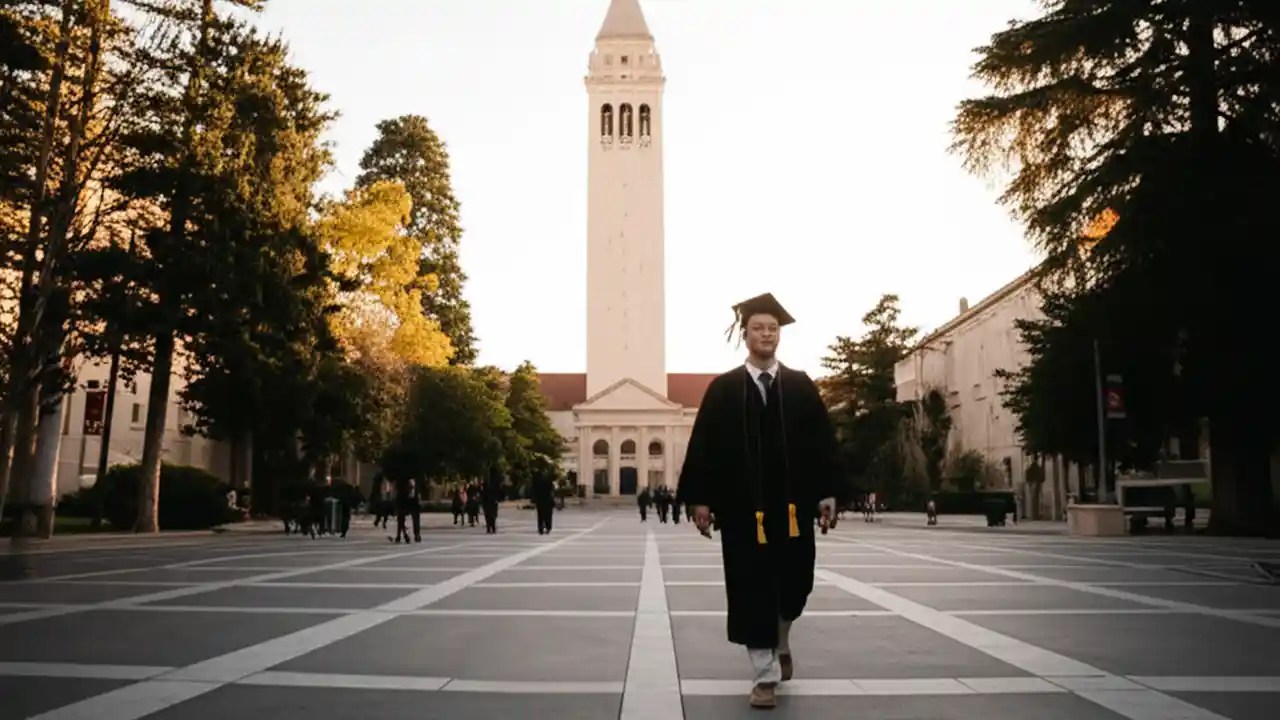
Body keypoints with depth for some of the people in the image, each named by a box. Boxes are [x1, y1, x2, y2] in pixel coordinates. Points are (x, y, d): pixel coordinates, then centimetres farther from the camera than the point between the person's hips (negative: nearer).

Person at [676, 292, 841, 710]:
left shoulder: (801, 386, 6)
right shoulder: (723, 389, 2)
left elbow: (822, 441, 4)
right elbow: (704, 445, -1)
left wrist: (827, 492, -3)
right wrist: (701, 498, -7)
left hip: (792, 503, 2)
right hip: (743, 503, -1)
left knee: (794, 581, 10)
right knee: (752, 588, 1)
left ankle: (781, 639, 41)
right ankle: (766, 675, 12)